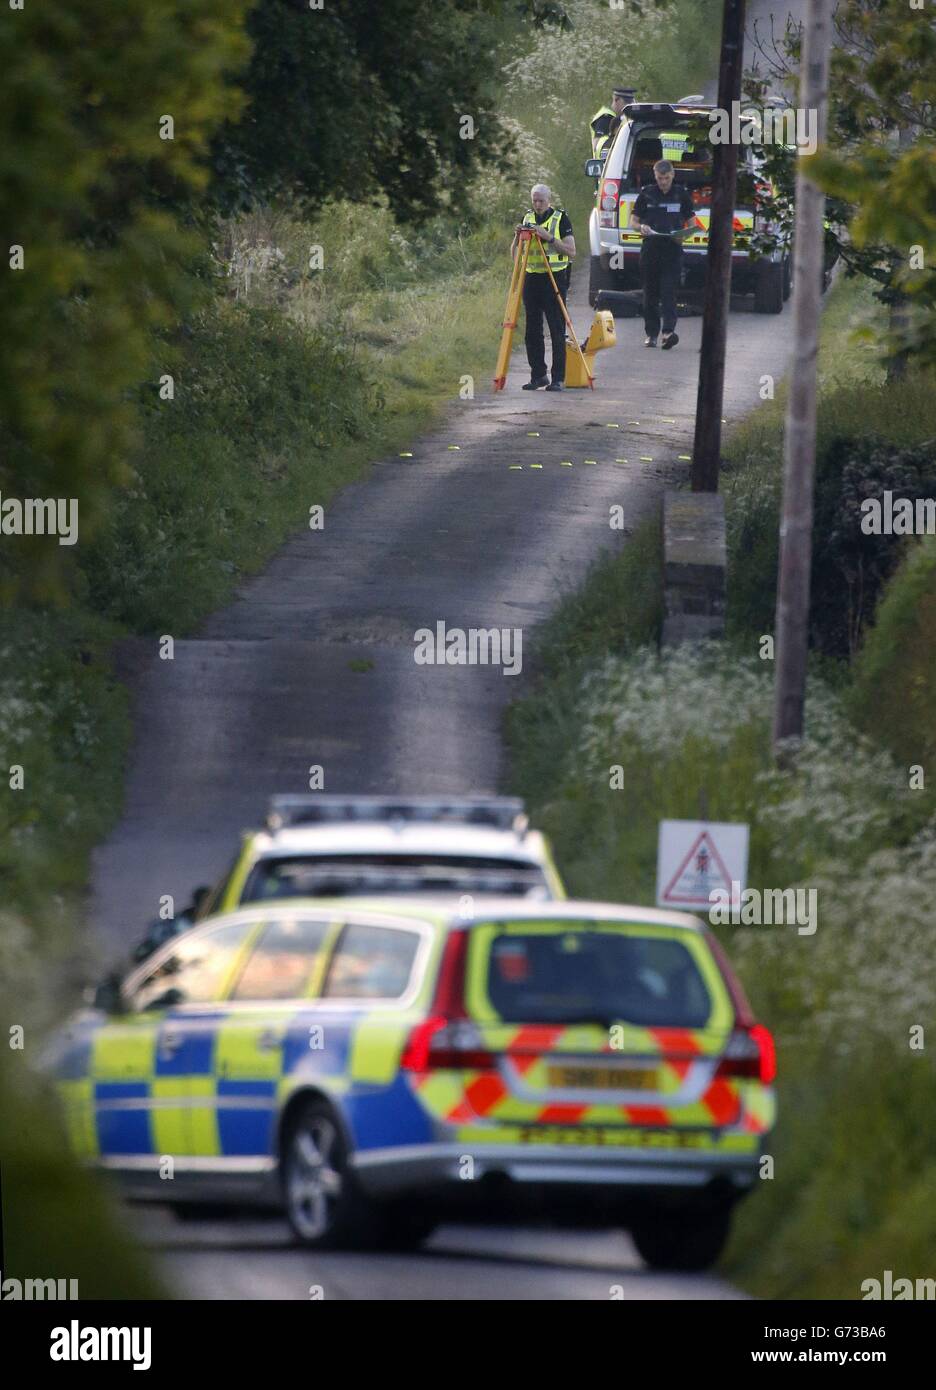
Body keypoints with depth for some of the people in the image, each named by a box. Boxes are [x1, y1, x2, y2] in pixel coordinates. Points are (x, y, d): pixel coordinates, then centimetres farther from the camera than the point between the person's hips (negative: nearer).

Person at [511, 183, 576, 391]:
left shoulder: (560, 219, -2)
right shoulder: (527, 219, 10)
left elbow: (571, 251, -8)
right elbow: (514, 254, 11)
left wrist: (549, 237, -18)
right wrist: (517, 237, -9)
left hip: (554, 279, -5)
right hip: (532, 279, 5)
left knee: (557, 331, -7)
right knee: (532, 331, 5)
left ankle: (558, 378, -5)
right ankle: (538, 375, 14)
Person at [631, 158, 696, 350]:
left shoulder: (682, 195, 7)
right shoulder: (646, 194, 7)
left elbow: (691, 224, 13)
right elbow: (633, 221, 13)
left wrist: (683, 235, -9)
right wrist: (641, 228, -11)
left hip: (672, 250, -2)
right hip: (650, 249, 2)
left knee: (669, 292, -13)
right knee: (650, 293, 6)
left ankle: (668, 331, -22)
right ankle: (651, 333, 13)